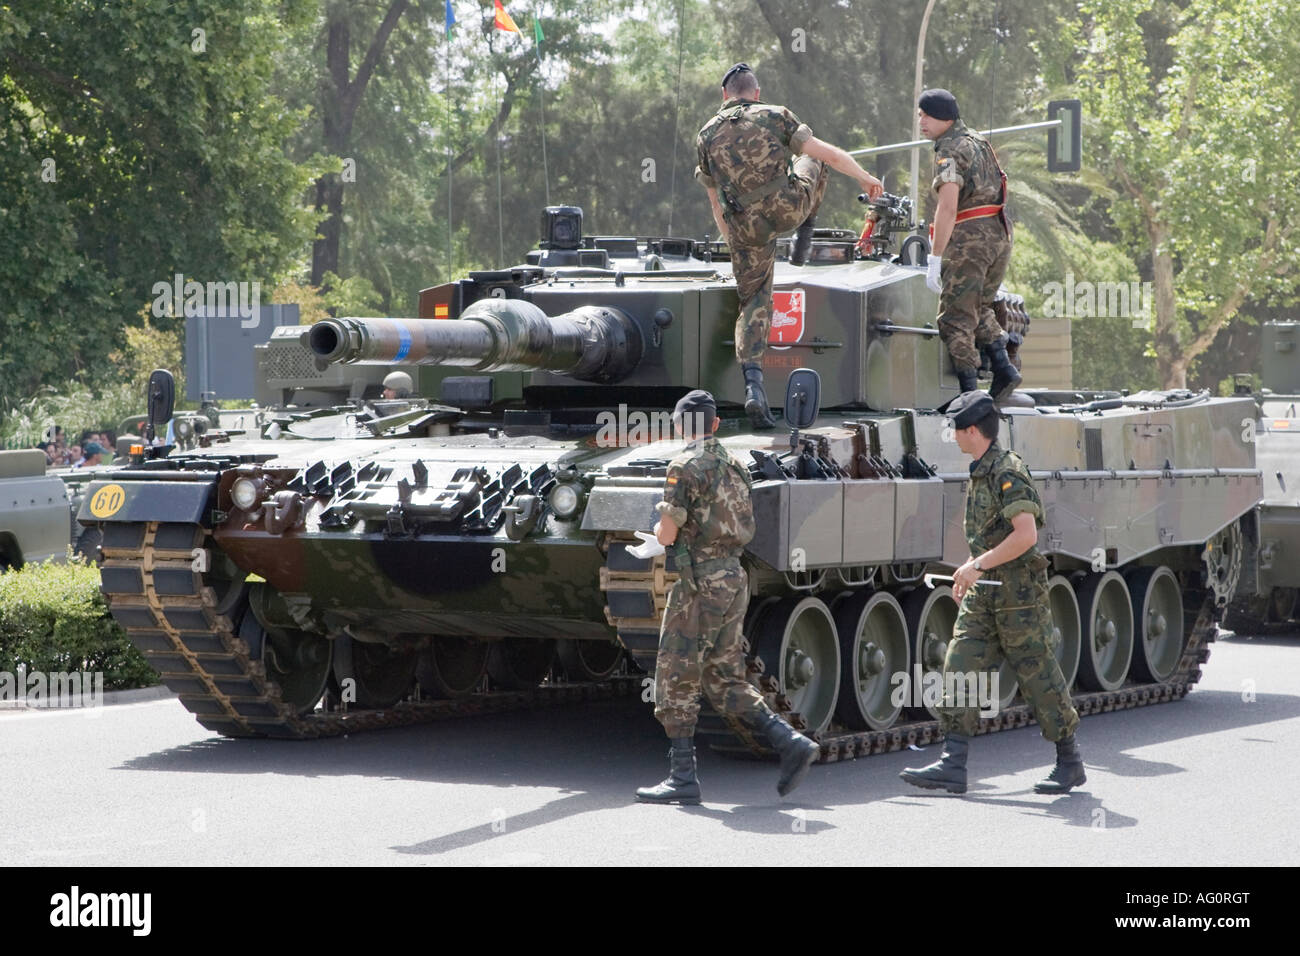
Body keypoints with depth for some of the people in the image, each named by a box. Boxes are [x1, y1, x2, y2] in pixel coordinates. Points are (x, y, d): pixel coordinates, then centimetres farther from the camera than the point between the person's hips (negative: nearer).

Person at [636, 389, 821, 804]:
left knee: (676, 679, -1)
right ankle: (792, 743, 2)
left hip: (700, 583, -8)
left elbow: (667, 534, -14)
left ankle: (682, 777, -2)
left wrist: (661, 525, 10)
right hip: (734, 578, 8)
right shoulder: (732, 466, 14)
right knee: (726, 681, 13)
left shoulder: (685, 467, -11)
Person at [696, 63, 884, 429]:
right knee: (812, 160, 29)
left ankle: (753, 385, -11)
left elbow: (716, 200, 18)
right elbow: (830, 154, -2)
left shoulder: (707, 136, 9)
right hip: (787, 206, -1)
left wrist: (731, 241, 30)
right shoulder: (775, 117, 1)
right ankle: (803, 238, 28)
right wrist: (865, 178, 13)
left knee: (754, 303, 7)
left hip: (747, 226, 1)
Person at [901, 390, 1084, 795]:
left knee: (1039, 677, 0)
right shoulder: (980, 473, 13)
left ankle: (1069, 762, 13)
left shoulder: (1007, 473, -16)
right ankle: (953, 765, -4)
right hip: (982, 594, 9)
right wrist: (969, 572, 19)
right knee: (959, 670, -1)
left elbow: (1025, 535, -25)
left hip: (1018, 592, -9)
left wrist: (978, 565, -23)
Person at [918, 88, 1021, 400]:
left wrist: (935, 258, -20)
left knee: (956, 319, -2)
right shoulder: (978, 141, 18)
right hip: (1000, 234, 9)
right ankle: (1003, 368, 8)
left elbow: (948, 208, -20)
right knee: (979, 307, 22)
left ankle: (967, 392, -5)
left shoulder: (949, 151, -10)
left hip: (970, 238, -9)